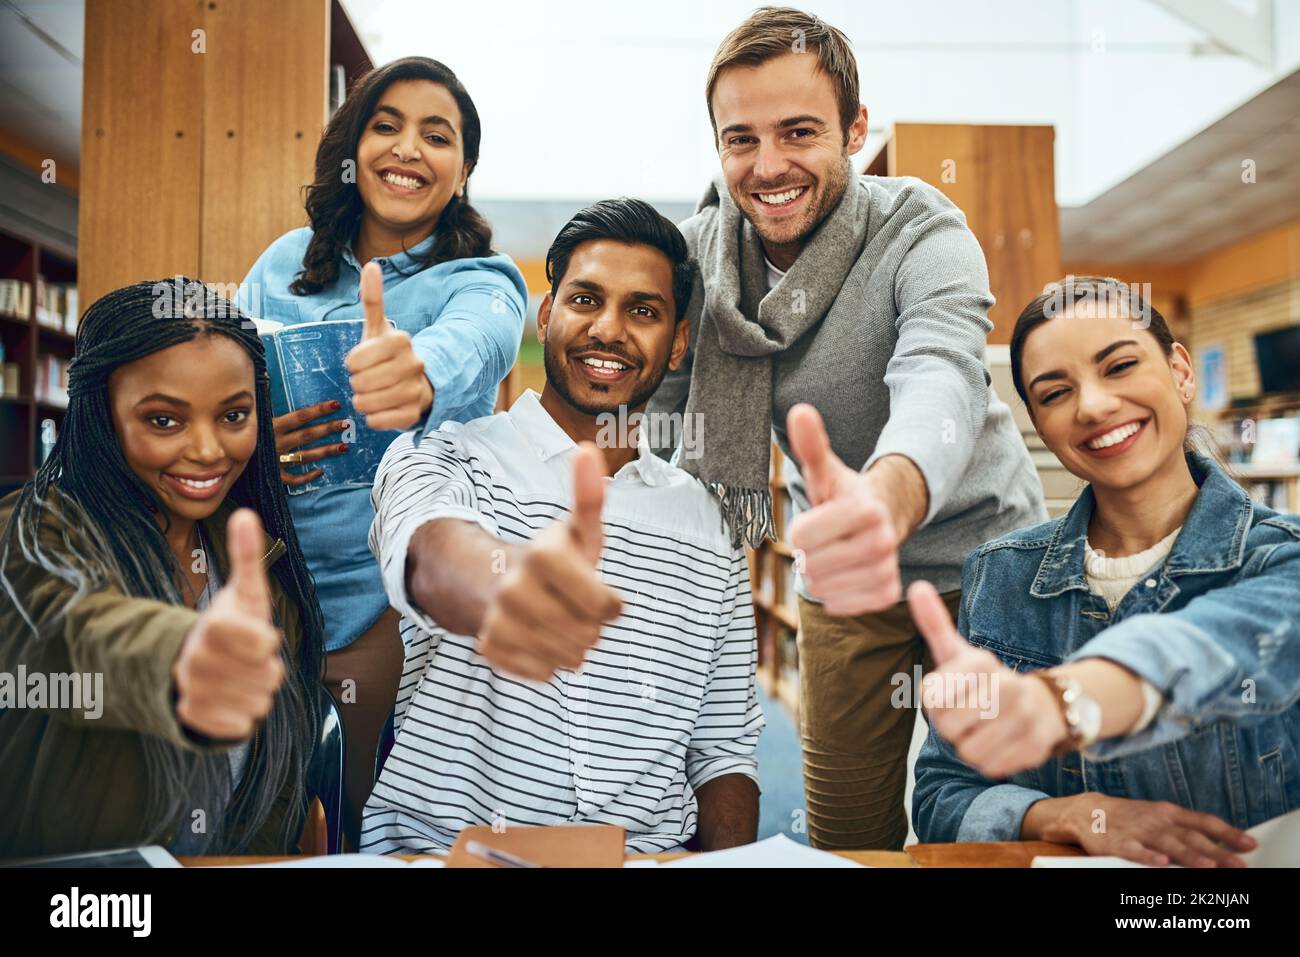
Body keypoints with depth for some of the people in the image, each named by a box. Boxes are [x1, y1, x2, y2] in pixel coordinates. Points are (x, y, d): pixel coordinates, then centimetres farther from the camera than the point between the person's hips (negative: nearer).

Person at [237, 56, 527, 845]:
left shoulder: (481, 282, -5)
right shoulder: (287, 262, 7)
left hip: (390, 599, -3)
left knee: (344, 824, 4)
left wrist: (419, 373, -54)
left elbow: (468, 344, -29)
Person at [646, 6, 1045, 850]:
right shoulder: (700, 255, -8)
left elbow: (940, 379, -41)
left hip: (978, 555, -3)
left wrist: (886, 498, -64)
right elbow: (655, 409, -6)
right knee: (845, 836, 12)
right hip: (842, 581, 4)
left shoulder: (921, 231, -22)